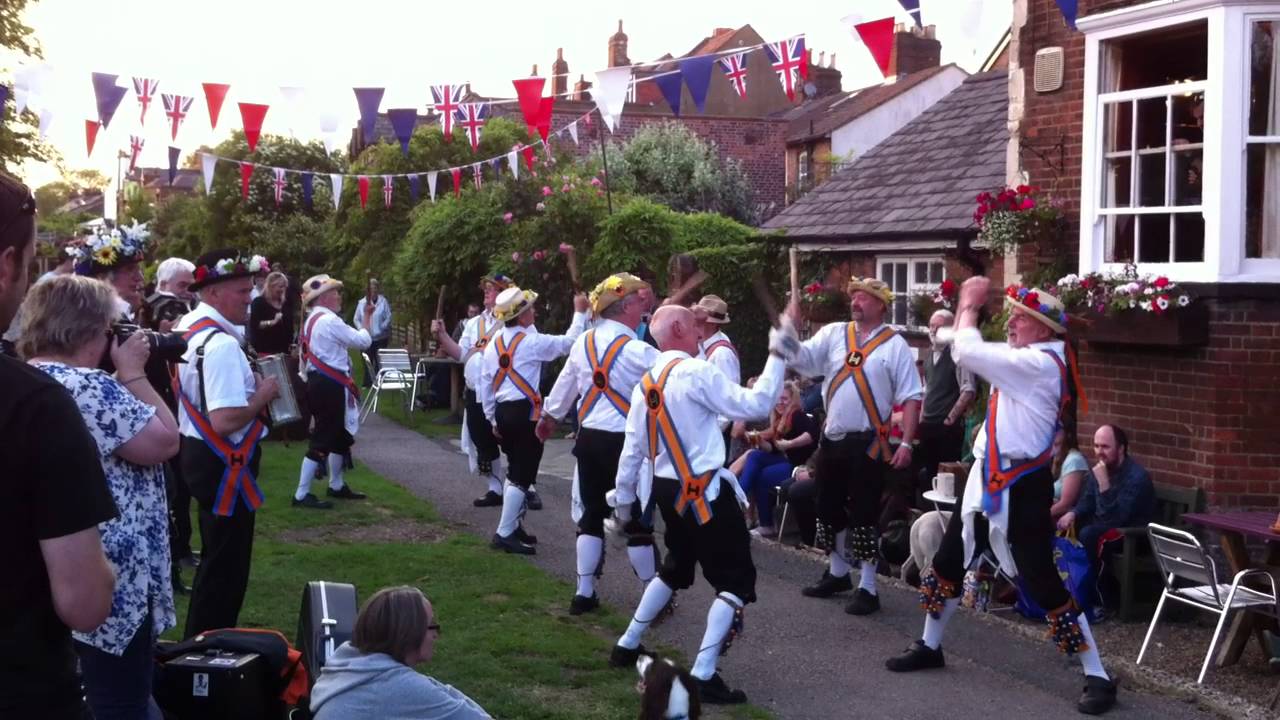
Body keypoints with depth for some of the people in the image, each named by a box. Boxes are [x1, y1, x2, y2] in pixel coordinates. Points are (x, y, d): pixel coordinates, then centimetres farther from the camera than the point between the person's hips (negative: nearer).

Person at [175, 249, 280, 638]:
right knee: (226, 565, 1)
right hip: (223, 464, -11)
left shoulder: (189, 324, 7)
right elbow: (225, 422, -34)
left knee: (216, 558, 23)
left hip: (198, 451, 11)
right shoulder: (221, 344, -26)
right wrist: (263, 394, -18)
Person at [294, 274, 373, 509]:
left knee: (340, 436, 20)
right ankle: (301, 495, -6)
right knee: (323, 439, -7)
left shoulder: (312, 320, 16)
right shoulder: (329, 321, -17)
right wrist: (367, 318, 3)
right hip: (329, 386, -11)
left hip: (320, 382, 11)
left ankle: (336, 486, 31)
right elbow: (363, 341, -14)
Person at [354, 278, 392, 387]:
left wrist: (382, 328, -14)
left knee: (379, 361, 0)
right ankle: (367, 383, 11)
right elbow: (356, 319, 9)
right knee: (367, 361, 4)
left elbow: (388, 317, -2)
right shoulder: (362, 302, 5)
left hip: (380, 337, -2)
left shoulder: (383, 301, -2)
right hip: (366, 337, 2)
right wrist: (361, 328, -8)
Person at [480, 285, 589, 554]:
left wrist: (493, 419, 17)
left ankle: (512, 527, 24)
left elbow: (486, 383, 10)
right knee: (522, 474, -5)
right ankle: (505, 533, -9)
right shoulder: (532, 341, -11)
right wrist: (580, 313, 10)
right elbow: (568, 342, -4)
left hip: (503, 411, 8)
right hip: (526, 412, -8)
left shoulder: (494, 343, 9)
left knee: (514, 471, 20)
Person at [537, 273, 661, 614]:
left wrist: (549, 418, 34)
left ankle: (584, 593, 17)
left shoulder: (584, 342, 4)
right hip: (625, 443, -6)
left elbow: (564, 386, 17)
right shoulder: (638, 351, -17)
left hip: (590, 439, 6)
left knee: (591, 516, 14)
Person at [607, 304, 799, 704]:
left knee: (676, 567, 29)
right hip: (704, 491, -8)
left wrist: (624, 499, 22)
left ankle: (627, 646, 36)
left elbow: (632, 450, 11)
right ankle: (703, 676, -9)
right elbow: (755, 405, -18)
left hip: (668, 490, 9)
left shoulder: (645, 384, 8)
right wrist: (778, 356, -11)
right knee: (737, 580, -1)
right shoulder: (696, 372, -16)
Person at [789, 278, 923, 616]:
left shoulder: (895, 344, -5)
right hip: (832, 439, 5)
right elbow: (800, 358, -3)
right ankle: (837, 574, 35)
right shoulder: (833, 334, 5)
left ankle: (868, 588, 9)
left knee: (864, 515, -1)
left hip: (869, 443, -5)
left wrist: (906, 443, -13)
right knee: (829, 509, 16)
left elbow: (911, 397, -6)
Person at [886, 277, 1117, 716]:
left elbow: (967, 352, -19)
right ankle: (929, 647, 37)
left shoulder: (1040, 363, -18)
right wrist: (968, 307, 12)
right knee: (948, 562, 19)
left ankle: (1097, 677, -2)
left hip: (1021, 487, -10)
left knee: (1043, 582, -10)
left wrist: (970, 307, -4)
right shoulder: (1020, 359, 12)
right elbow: (969, 351, 23)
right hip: (988, 478, 10)